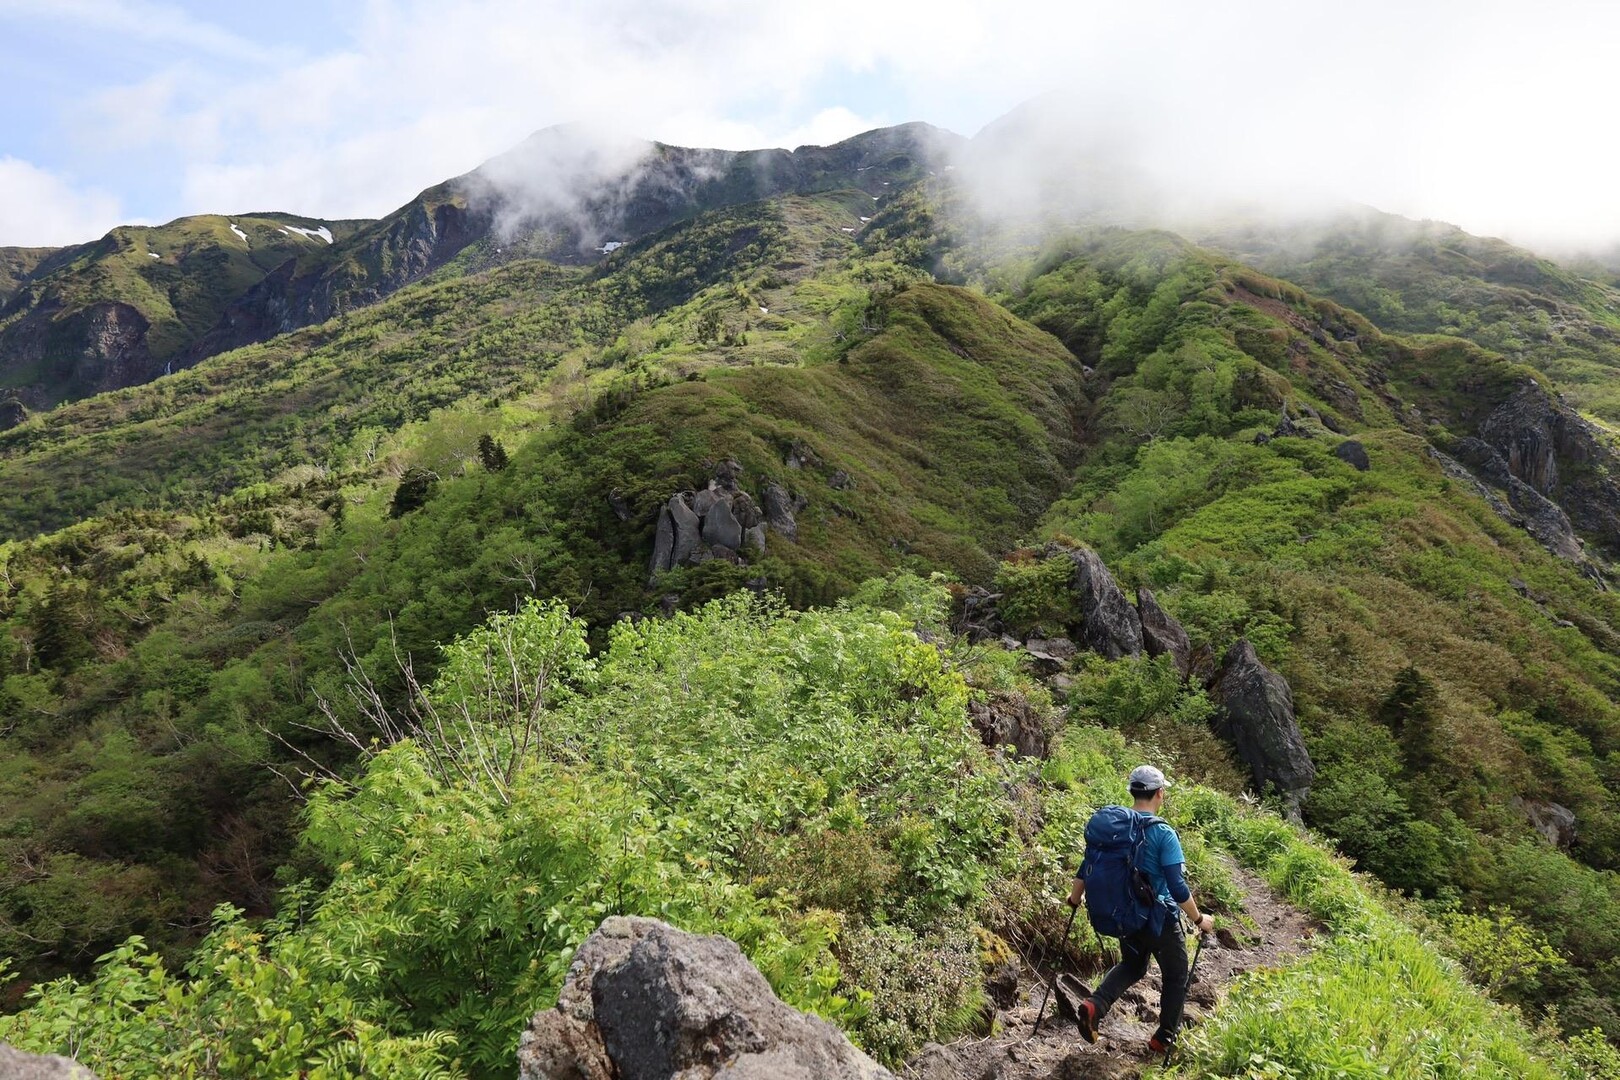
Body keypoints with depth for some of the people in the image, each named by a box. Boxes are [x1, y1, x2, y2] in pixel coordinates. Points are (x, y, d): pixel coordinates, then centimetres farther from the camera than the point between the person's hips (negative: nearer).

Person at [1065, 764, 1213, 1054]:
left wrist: (1075, 898, 17)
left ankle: (1094, 1006, 5)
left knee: (1132, 966, 27)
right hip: (1159, 918, -5)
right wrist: (1199, 919, -7)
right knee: (1176, 976, 20)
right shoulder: (1163, 833, -20)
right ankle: (1164, 1039, 29)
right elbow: (1177, 887, -22)